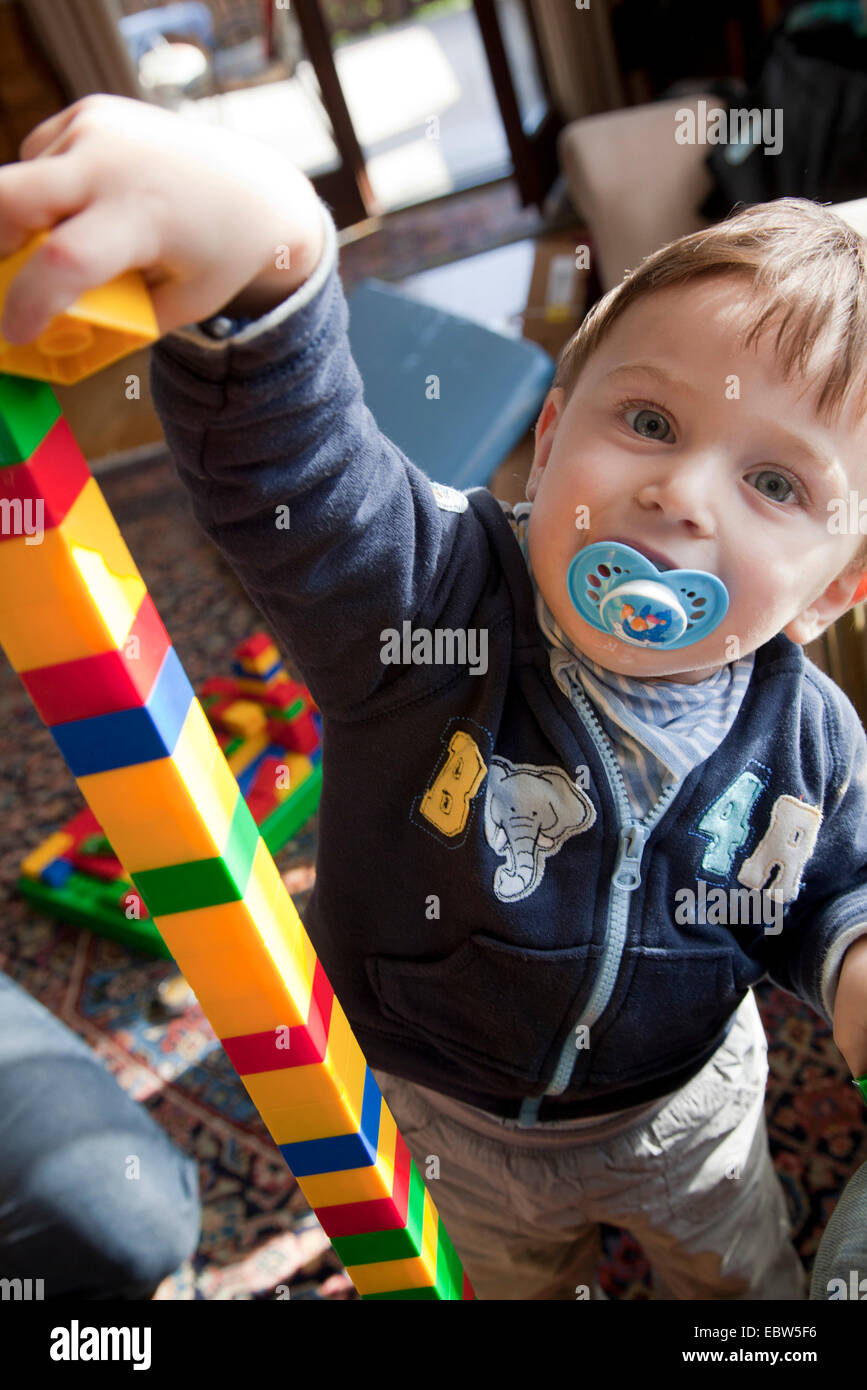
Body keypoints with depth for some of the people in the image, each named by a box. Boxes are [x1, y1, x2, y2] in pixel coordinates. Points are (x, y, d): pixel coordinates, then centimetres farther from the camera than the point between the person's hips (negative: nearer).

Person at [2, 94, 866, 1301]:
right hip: (454, 1112, 0)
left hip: (686, 1113, 1)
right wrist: (261, 261, -68)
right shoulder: (430, 597, -34)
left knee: (744, 1281, 34)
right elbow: (289, 453, -50)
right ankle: (556, 1273, 71)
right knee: (513, 1273, 36)